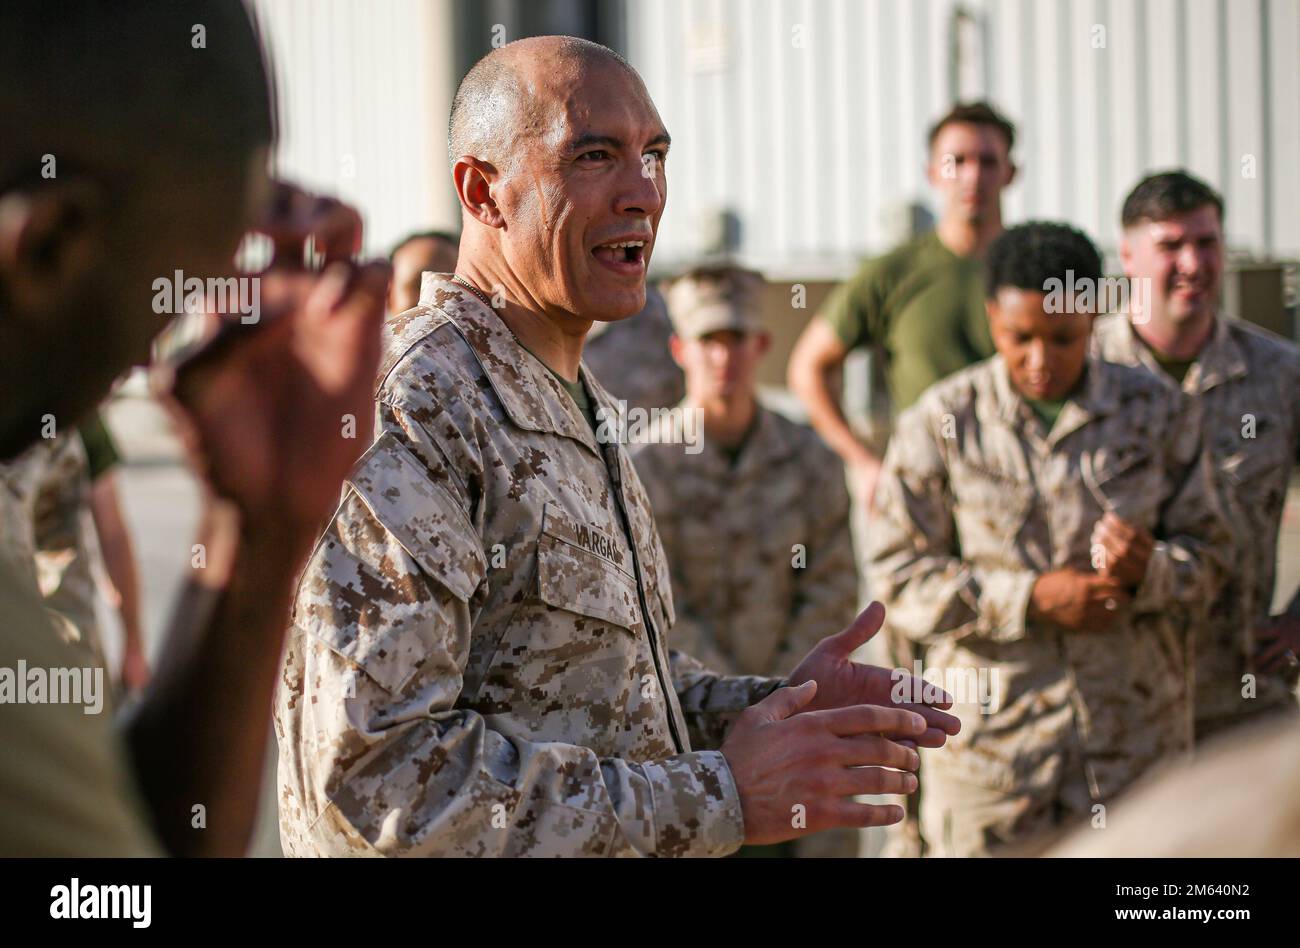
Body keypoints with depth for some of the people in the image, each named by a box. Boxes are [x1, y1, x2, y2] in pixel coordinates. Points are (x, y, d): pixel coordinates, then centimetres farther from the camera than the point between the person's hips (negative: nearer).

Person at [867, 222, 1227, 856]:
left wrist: (1150, 568, -15)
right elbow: (898, 578, -5)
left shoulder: (1153, 412, 4)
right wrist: (1031, 598, -16)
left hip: (1138, 731, 2)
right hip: (993, 728, -1)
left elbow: (1206, 553, 9)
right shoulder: (941, 423, -3)